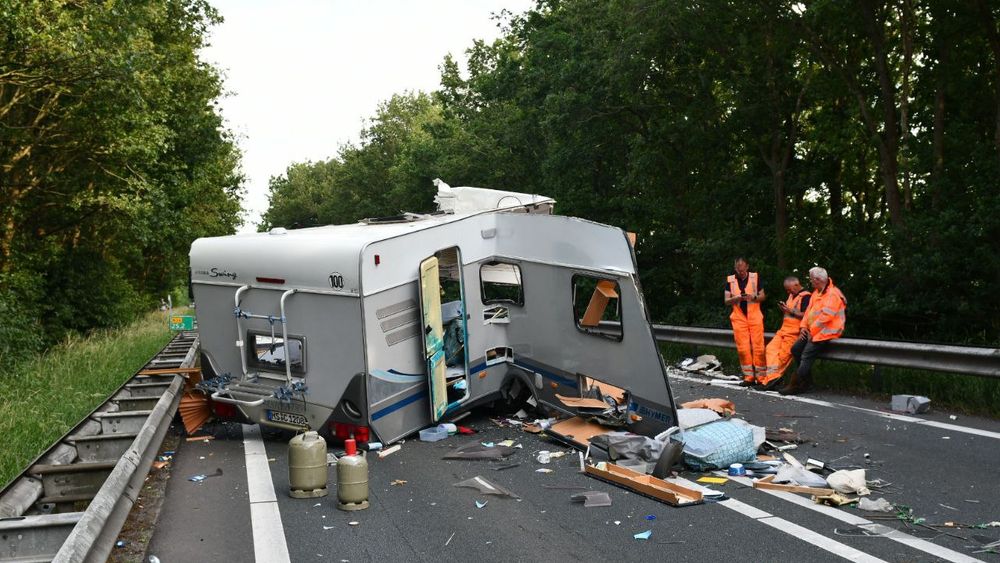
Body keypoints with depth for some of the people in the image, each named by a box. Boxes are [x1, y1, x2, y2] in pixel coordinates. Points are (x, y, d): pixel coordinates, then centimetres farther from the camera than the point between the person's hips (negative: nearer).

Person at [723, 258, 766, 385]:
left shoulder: (755, 277, 3)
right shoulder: (730, 280, 5)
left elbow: (763, 296, 7)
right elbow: (726, 301, 5)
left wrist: (754, 297, -14)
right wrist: (735, 298, -16)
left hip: (755, 317, -1)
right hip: (739, 318, 1)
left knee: (758, 347, -5)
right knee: (743, 349, -3)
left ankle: (761, 377, 1)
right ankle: (749, 377, 4)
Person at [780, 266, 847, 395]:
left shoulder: (833, 294, -15)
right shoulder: (816, 293, 15)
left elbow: (825, 317, -21)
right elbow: (809, 311, 16)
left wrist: (812, 331, -17)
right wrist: (804, 327, 3)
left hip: (826, 332, -9)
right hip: (813, 331, 9)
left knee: (807, 354, -20)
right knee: (796, 348, -3)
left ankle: (796, 385, -16)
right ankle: (807, 380, 6)